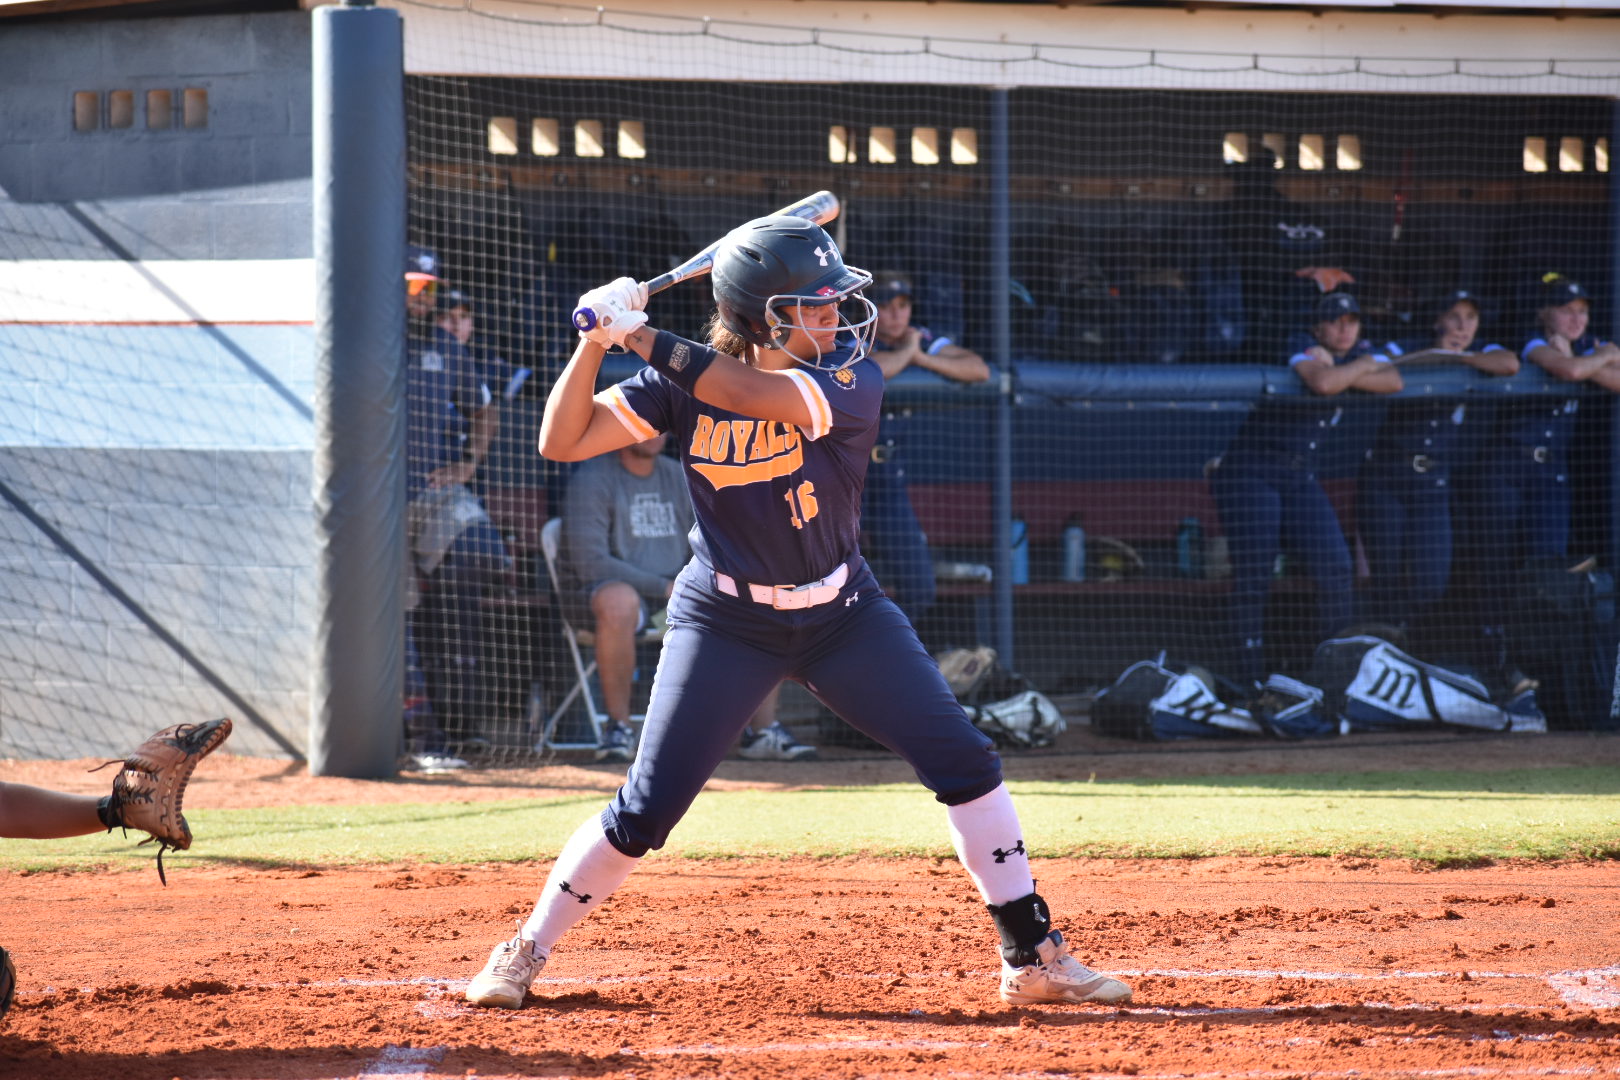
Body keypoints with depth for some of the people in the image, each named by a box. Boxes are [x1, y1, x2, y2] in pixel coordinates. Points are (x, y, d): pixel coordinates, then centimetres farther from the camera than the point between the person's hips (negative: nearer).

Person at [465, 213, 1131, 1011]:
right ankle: (524, 954, 9)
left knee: (967, 765, -6)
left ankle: (1035, 958, 4)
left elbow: (753, 393, -35)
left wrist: (640, 337, -35)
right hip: (727, 623, -1)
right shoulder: (681, 386, -11)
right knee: (646, 810, -8)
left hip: (844, 615, 1)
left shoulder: (853, 381, -17)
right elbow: (561, 441, -14)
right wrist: (596, 342, -27)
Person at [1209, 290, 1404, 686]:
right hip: (1250, 472, -7)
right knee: (1253, 574, -9)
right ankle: (1248, 677, -7)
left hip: (1302, 478, 7)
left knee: (1335, 565, -5)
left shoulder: (1362, 353, 8)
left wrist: (1338, 371, -19)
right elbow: (1322, 383, -33)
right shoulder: (1303, 349, -13)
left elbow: (1393, 382, -9)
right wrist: (1363, 367, -14)